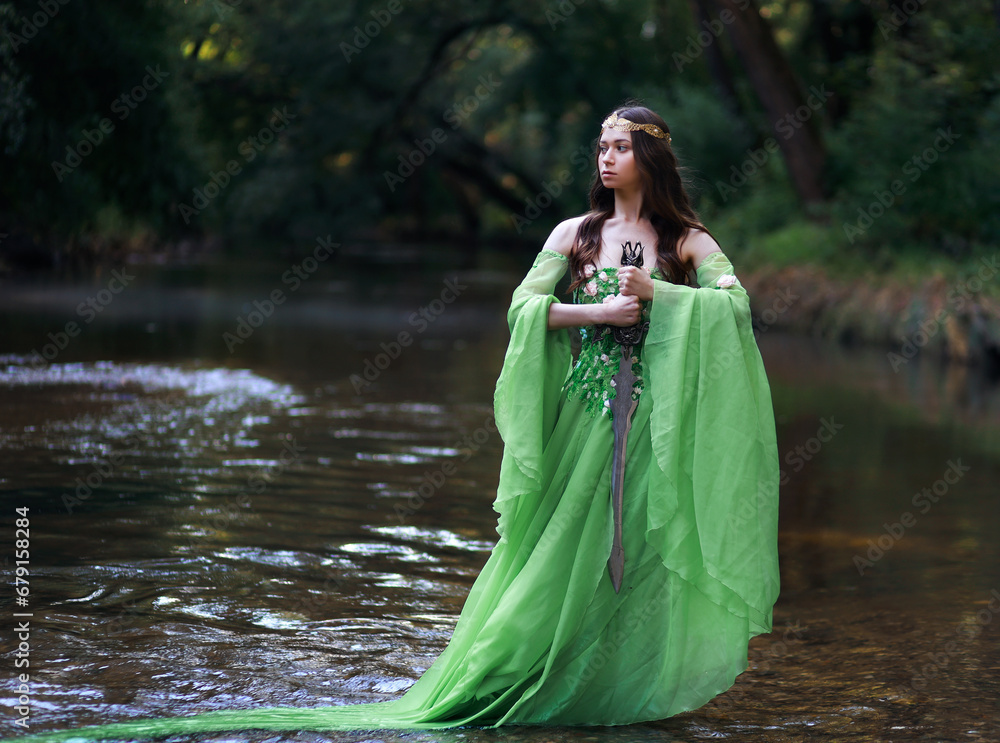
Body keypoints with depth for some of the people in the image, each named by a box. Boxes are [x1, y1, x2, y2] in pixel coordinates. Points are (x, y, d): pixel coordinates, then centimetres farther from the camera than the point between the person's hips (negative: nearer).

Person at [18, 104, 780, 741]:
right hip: (582, 418, 0)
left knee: (647, 552, 0)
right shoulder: (574, 234, 7)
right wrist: (595, 312, -14)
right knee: (560, 552, -1)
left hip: (656, 420, 0)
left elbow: (735, 303, -8)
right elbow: (524, 305, -3)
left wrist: (654, 292, -14)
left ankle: (632, 682, 12)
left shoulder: (688, 241, 6)